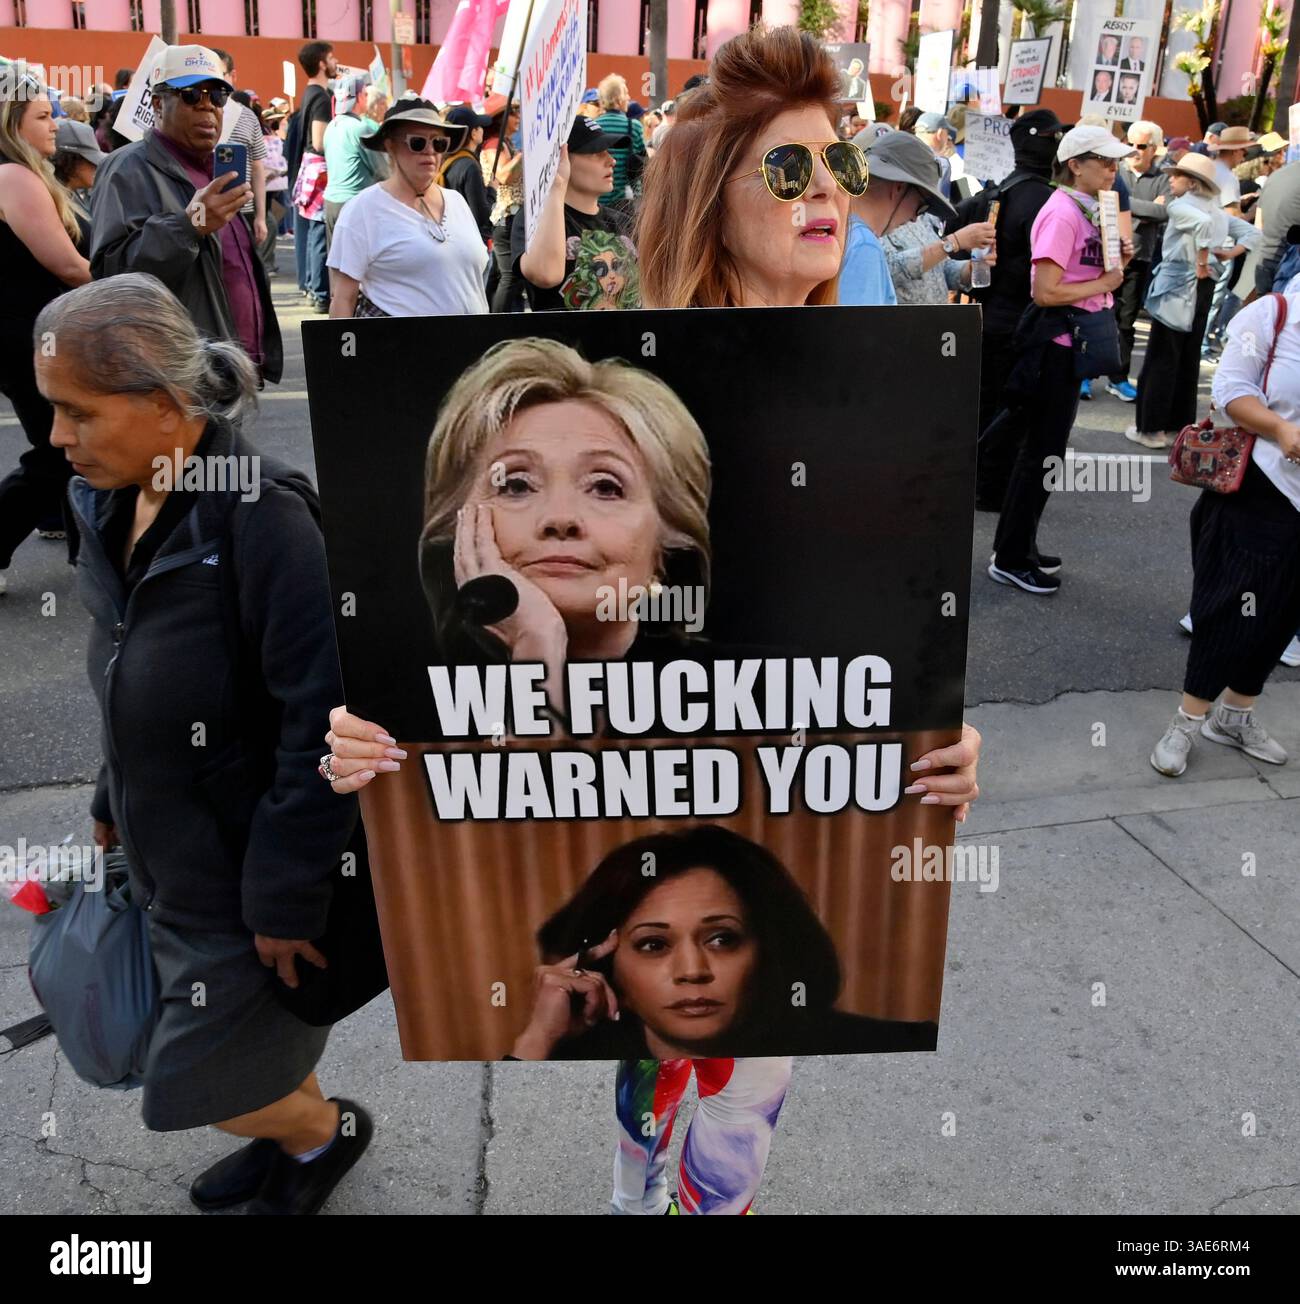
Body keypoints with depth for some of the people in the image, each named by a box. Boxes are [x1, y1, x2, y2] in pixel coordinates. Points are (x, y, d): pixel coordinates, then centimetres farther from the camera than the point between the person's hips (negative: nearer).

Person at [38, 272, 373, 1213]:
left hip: (248, 872, -7)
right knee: (249, 1038, 25)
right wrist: (116, 801, 15)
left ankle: (326, 1131, 38)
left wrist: (287, 897, -21)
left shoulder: (261, 519, -27)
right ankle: (298, 1127, 53)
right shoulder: (113, 506, -2)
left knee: (198, 1082, 9)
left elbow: (323, 725, -26)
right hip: (173, 856, 7)